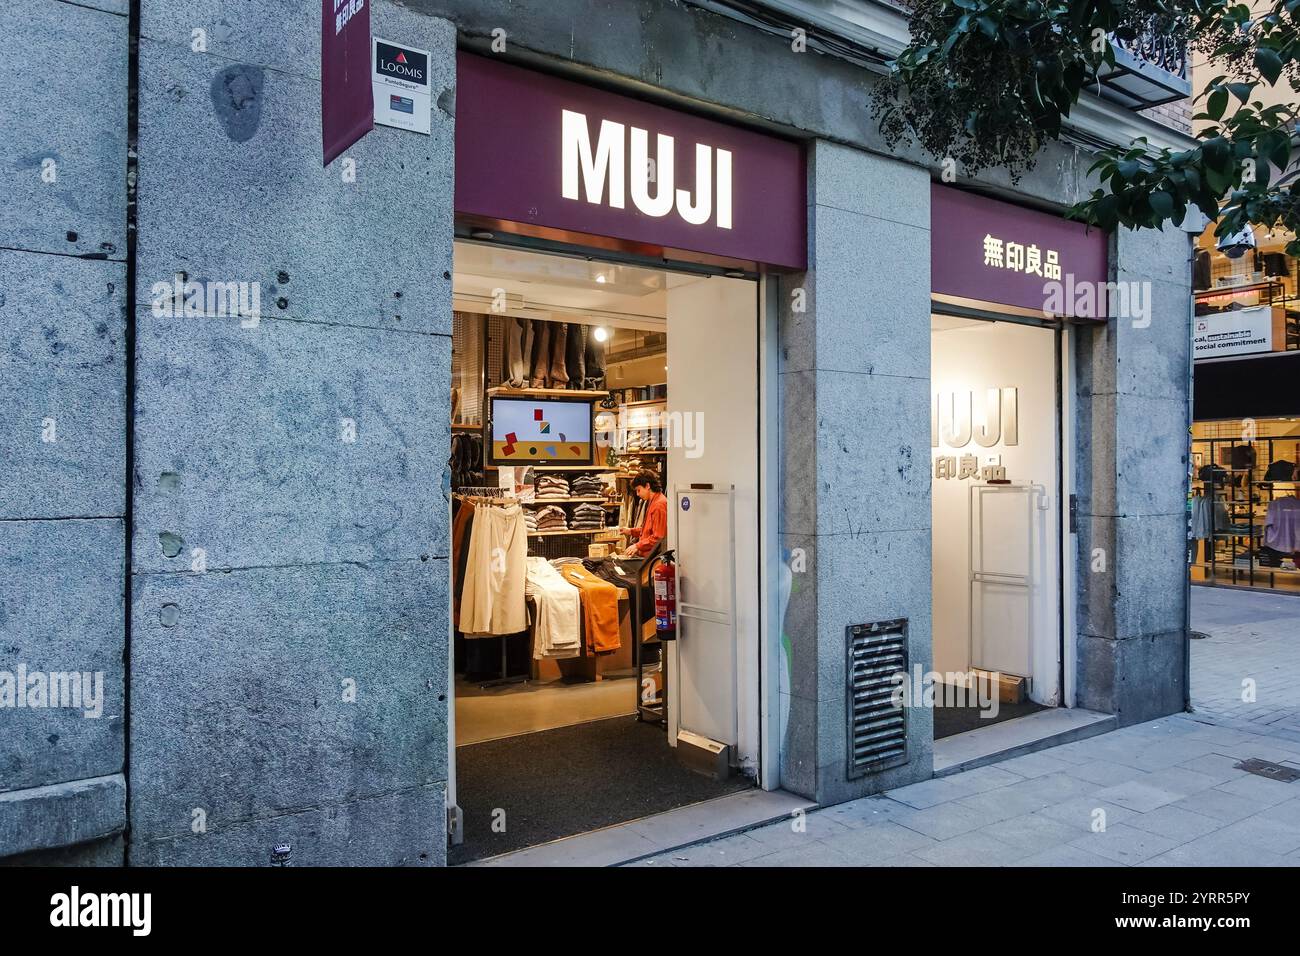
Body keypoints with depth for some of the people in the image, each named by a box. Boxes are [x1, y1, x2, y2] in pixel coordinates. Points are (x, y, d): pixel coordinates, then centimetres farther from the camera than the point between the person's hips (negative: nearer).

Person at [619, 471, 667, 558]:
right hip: (645, 555, 9)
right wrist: (631, 531, 17)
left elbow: (658, 537, -18)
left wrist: (638, 546, -15)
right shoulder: (652, 503, 20)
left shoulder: (659, 505, -14)